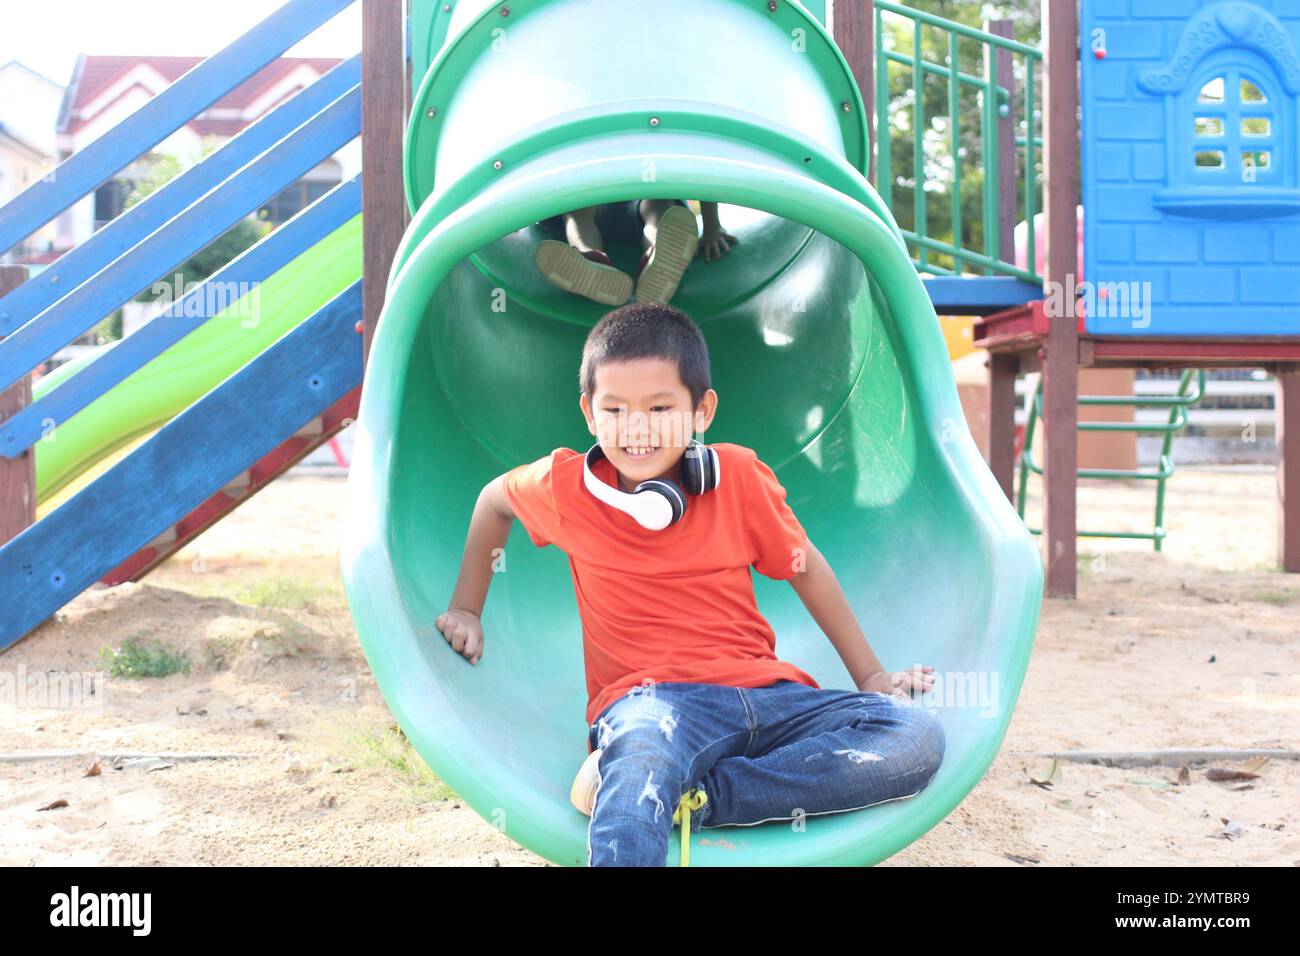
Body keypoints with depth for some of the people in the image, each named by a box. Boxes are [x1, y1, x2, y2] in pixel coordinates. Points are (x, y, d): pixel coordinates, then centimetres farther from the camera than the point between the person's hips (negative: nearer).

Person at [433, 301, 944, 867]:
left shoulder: (738, 475, 3)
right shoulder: (566, 486, 2)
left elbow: (805, 567, 16)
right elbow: (493, 499, 24)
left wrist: (870, 676, 20)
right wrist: (466, 610, 27)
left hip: (765, 692, 4)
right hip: (650, 699, -4)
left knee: (919, 738, -25)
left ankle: (698, 797, -28)